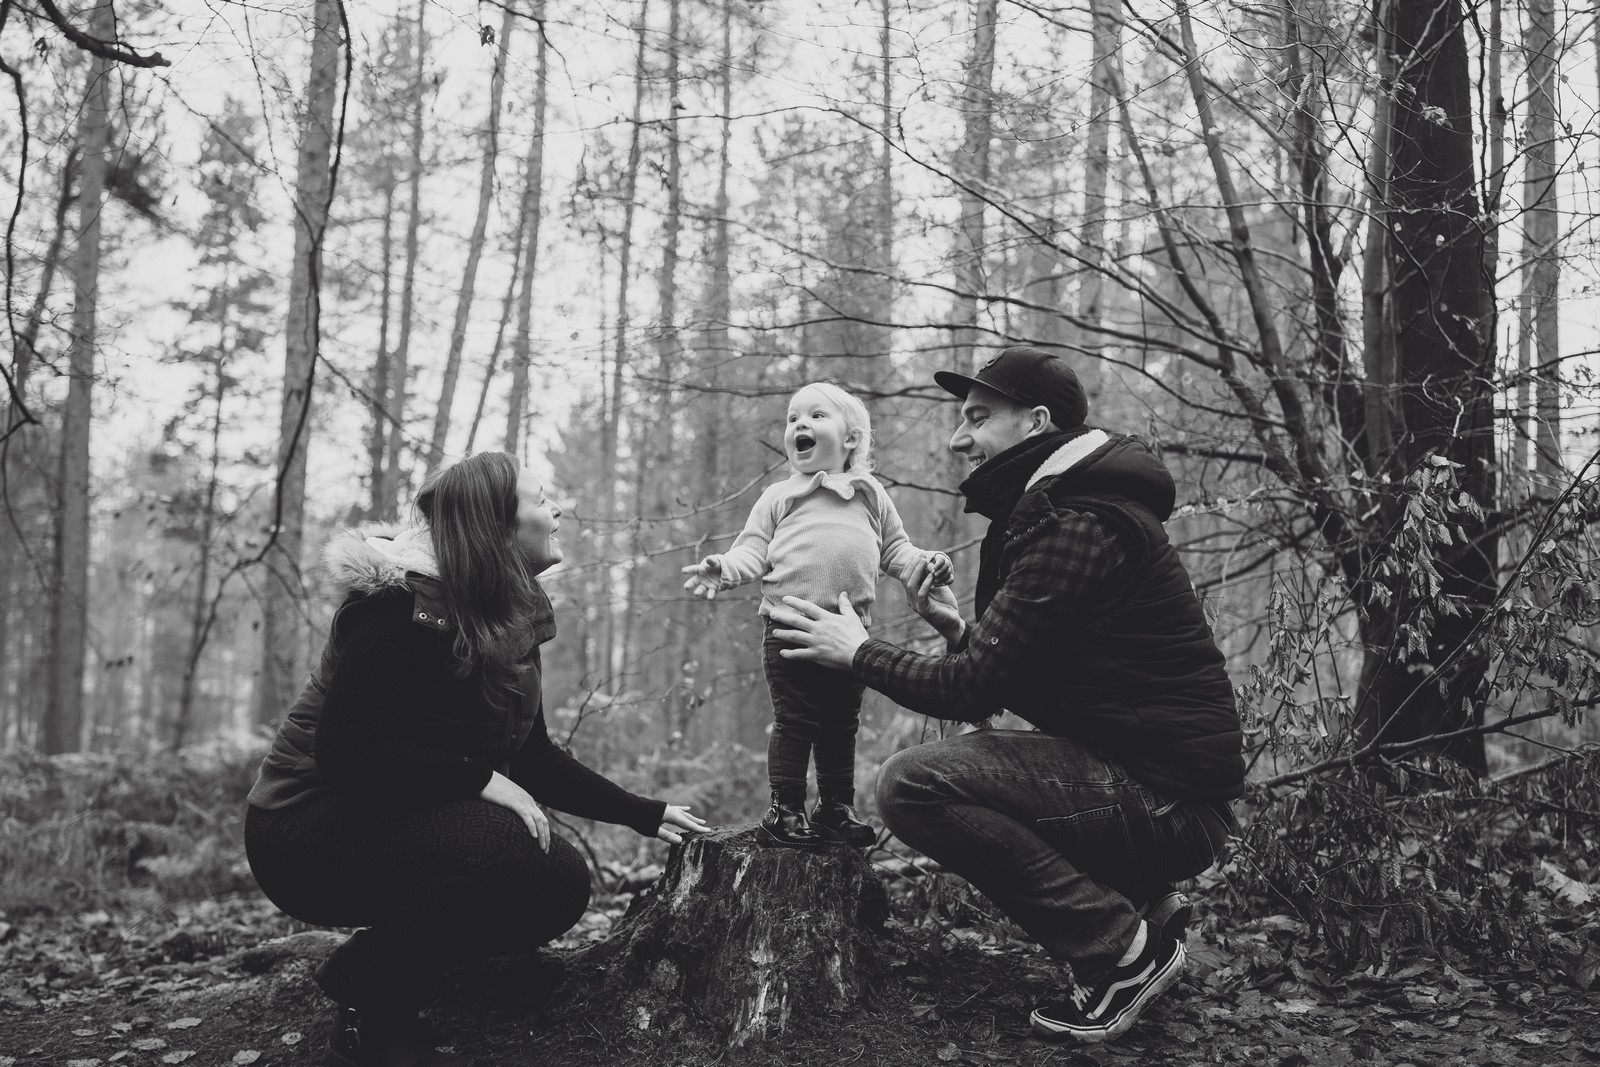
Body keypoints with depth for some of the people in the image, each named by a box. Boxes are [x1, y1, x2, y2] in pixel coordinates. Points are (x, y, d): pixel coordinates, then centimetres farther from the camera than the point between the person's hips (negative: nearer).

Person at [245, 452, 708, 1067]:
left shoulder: (511, 621, 6)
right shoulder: (406, 605, -21)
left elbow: (532, 757, 14)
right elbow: (346, 751, -29)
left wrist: (641, 814, 9)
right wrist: (482, 781, -32)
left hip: (399, 828, 9)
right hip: (313, 831, -9)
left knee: (562, 883, -8)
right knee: (502, 847, -32)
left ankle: (373, 961, 7)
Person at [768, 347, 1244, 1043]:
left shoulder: (1079, 527, -17)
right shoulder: (1060, 509, 15)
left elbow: (971, 692, -18)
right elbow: (1012, 675, 21)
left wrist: (859, 653, -3)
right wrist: (962, 633, 5)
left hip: (1165, 802, -11)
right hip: (1157, 782, 11)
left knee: (912, 785, -21)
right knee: (957, 763, 26)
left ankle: (1120, 946, -8)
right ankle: (1140, 906, 14)